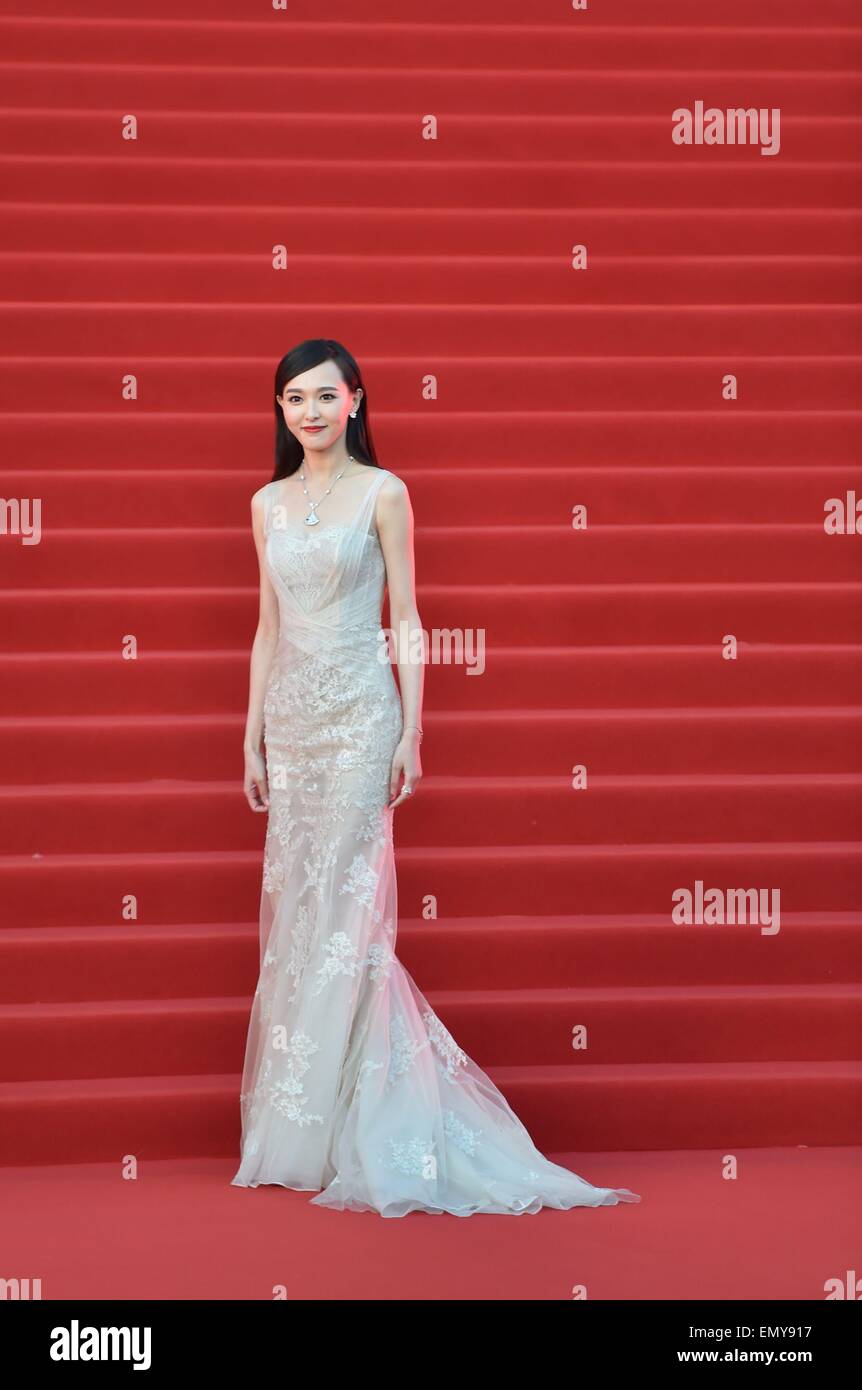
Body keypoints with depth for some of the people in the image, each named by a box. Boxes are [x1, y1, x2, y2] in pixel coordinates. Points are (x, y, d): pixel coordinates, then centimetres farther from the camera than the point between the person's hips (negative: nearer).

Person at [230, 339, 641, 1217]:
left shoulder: (381, 492, -2)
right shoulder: (268, 503, 11)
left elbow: (406, 619, -2)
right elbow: (268, 626, 15)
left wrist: (411, 733, -7)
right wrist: (252, 737, 12)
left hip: (358, 714, -5)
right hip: (290, 715, 5)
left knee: (345, 909, -6)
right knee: (292, 910, 5)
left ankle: (337, 1131, 1)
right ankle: (294, 1127, 13)